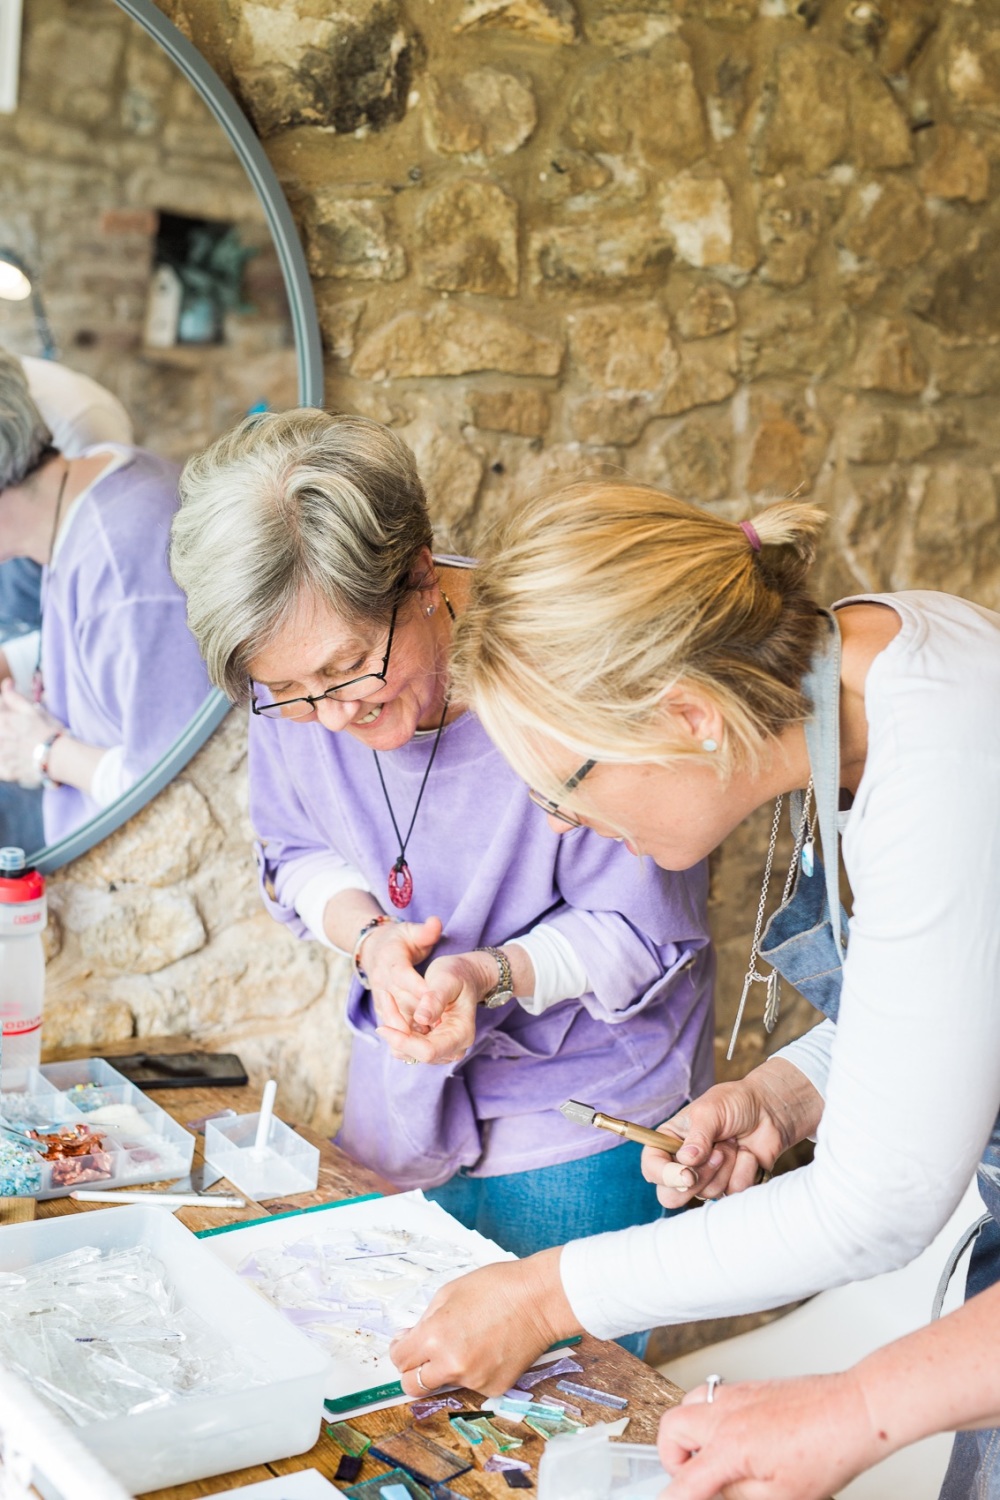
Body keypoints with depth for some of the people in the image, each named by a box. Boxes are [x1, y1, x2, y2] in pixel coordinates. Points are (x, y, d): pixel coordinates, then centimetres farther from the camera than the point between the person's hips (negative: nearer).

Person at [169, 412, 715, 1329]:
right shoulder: (299, 667, -14)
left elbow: (645, 934, -17)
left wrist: (494, 972, -33)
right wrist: (370, 935, -18)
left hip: (581, 1130, -5)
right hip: (403, 1111, 5)